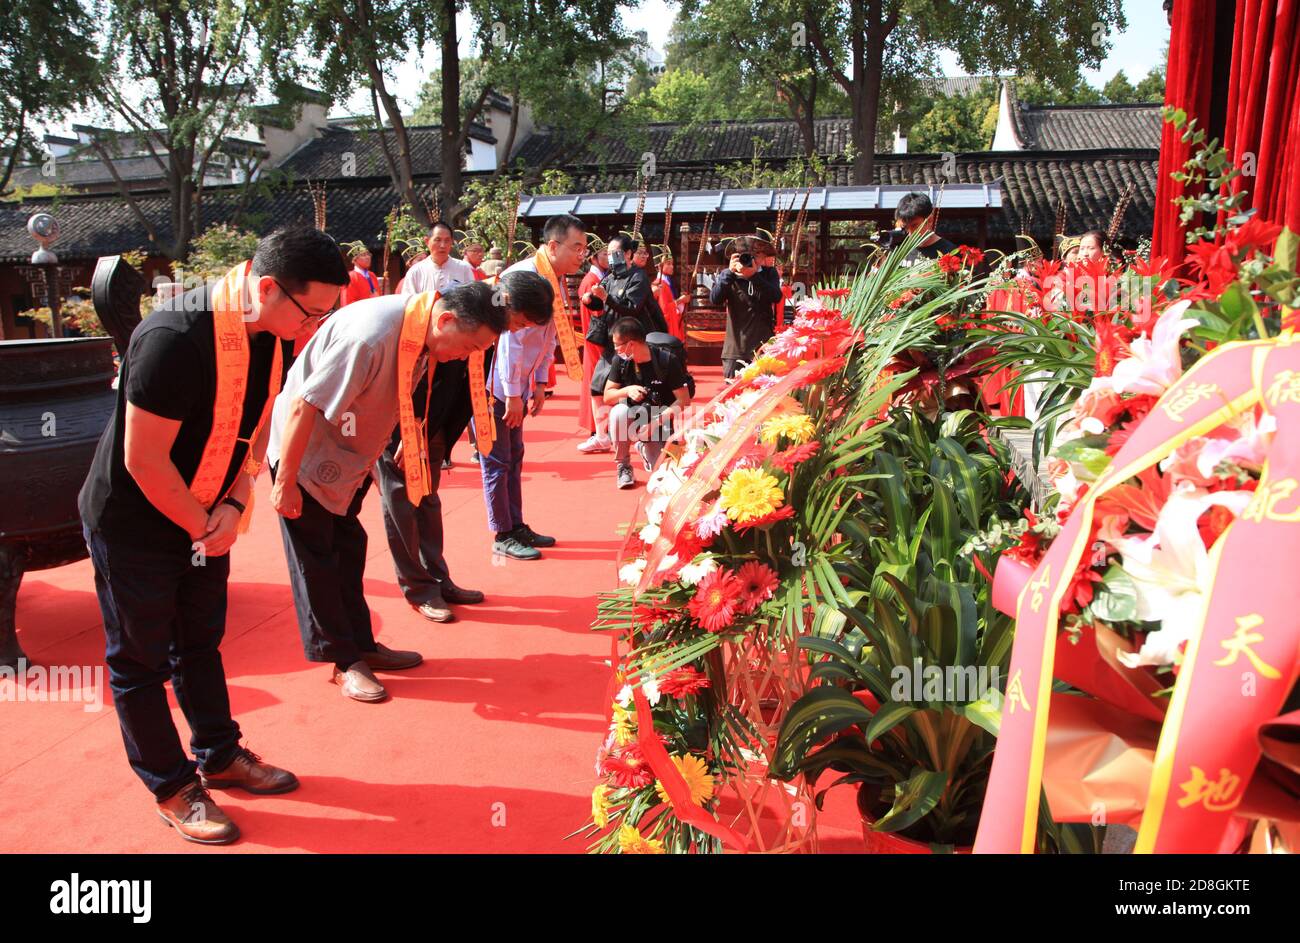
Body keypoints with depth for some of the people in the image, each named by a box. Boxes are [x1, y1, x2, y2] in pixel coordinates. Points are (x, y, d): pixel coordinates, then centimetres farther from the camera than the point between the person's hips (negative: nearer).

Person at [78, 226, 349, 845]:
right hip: (134, 524, -7)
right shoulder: (175, 338, -32)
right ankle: (171, 788, 23)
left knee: (200, 641, 20)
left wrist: (233, 505, -8)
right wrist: (202, 526, -15)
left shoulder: (267, 335, -7)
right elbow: (143, 458, -28)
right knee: (140, 660, 9)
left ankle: (219, 758, 36)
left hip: (204, 519, 8)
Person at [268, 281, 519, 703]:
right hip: (305, 455, -8)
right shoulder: (370, 335, -35)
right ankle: (344, 660, 13)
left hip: (348, 459, 9)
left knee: (347, 551, 16)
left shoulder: (421, 335, -8)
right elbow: (304, 405, -30)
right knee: (316, 561, 2)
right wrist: (284, 483, -24)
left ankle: (361, 645, 27)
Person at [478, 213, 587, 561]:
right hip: (493, 384, -9)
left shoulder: (555, 281, 6)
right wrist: (513, 394, -22)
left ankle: (517, 526, 26)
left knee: (514, 457, 16)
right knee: (497, 461, 0)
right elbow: (510, 338, -26)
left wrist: (539, 384, 10)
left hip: (516, 385, 9)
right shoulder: (524, 277, -23)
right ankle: (503, 537, 9)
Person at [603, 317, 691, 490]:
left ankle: (644, 449, 19)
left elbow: (684, 400, -15)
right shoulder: (621, 361, -6)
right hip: (634, 417, 2)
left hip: (662, 422, -2)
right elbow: (607, 396, -2)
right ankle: (623, 466, -10)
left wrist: (655, 422, -23)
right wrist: (627, 390, -23)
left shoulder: (667, 361, -16)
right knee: (619, 412, -33)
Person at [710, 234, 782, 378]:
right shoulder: (727, 276, 4)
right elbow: (715, 299, -11)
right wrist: (730, 272, -19)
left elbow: (776, 297, -12)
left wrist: (754, 276, -20)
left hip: (764, 347, 1)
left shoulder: (769, 273, 6)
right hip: (736, 349, 0)